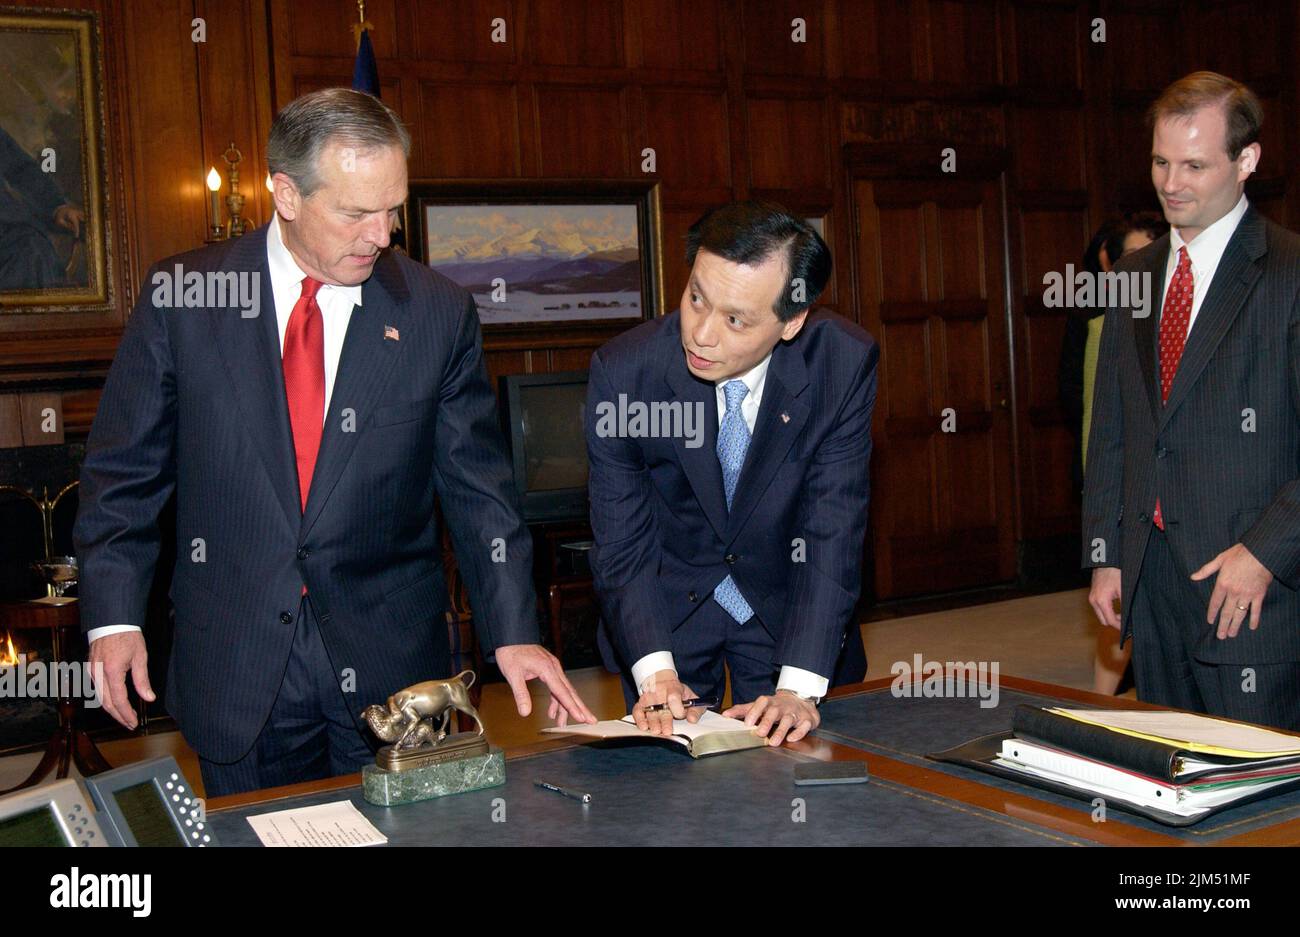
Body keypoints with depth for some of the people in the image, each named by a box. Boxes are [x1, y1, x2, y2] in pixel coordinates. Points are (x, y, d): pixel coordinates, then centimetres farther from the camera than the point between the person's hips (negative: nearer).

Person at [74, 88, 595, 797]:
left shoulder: (438, 313, -1)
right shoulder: (182, 295, -2)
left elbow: (478, 491, 1)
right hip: (235, 677, 0)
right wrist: (114, 616, -5)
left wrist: (512, 631, -7)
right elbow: (123, 474, 3)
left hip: (388, 666, 0)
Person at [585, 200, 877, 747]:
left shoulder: (844, 364, -22)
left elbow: (832, 533, -22)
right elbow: (622, 544, -18)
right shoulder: (622, 371, -23)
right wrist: (655, 673, -32)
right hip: (667, 606, 0)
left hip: (786, 608, 1)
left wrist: (800, 688, -31)